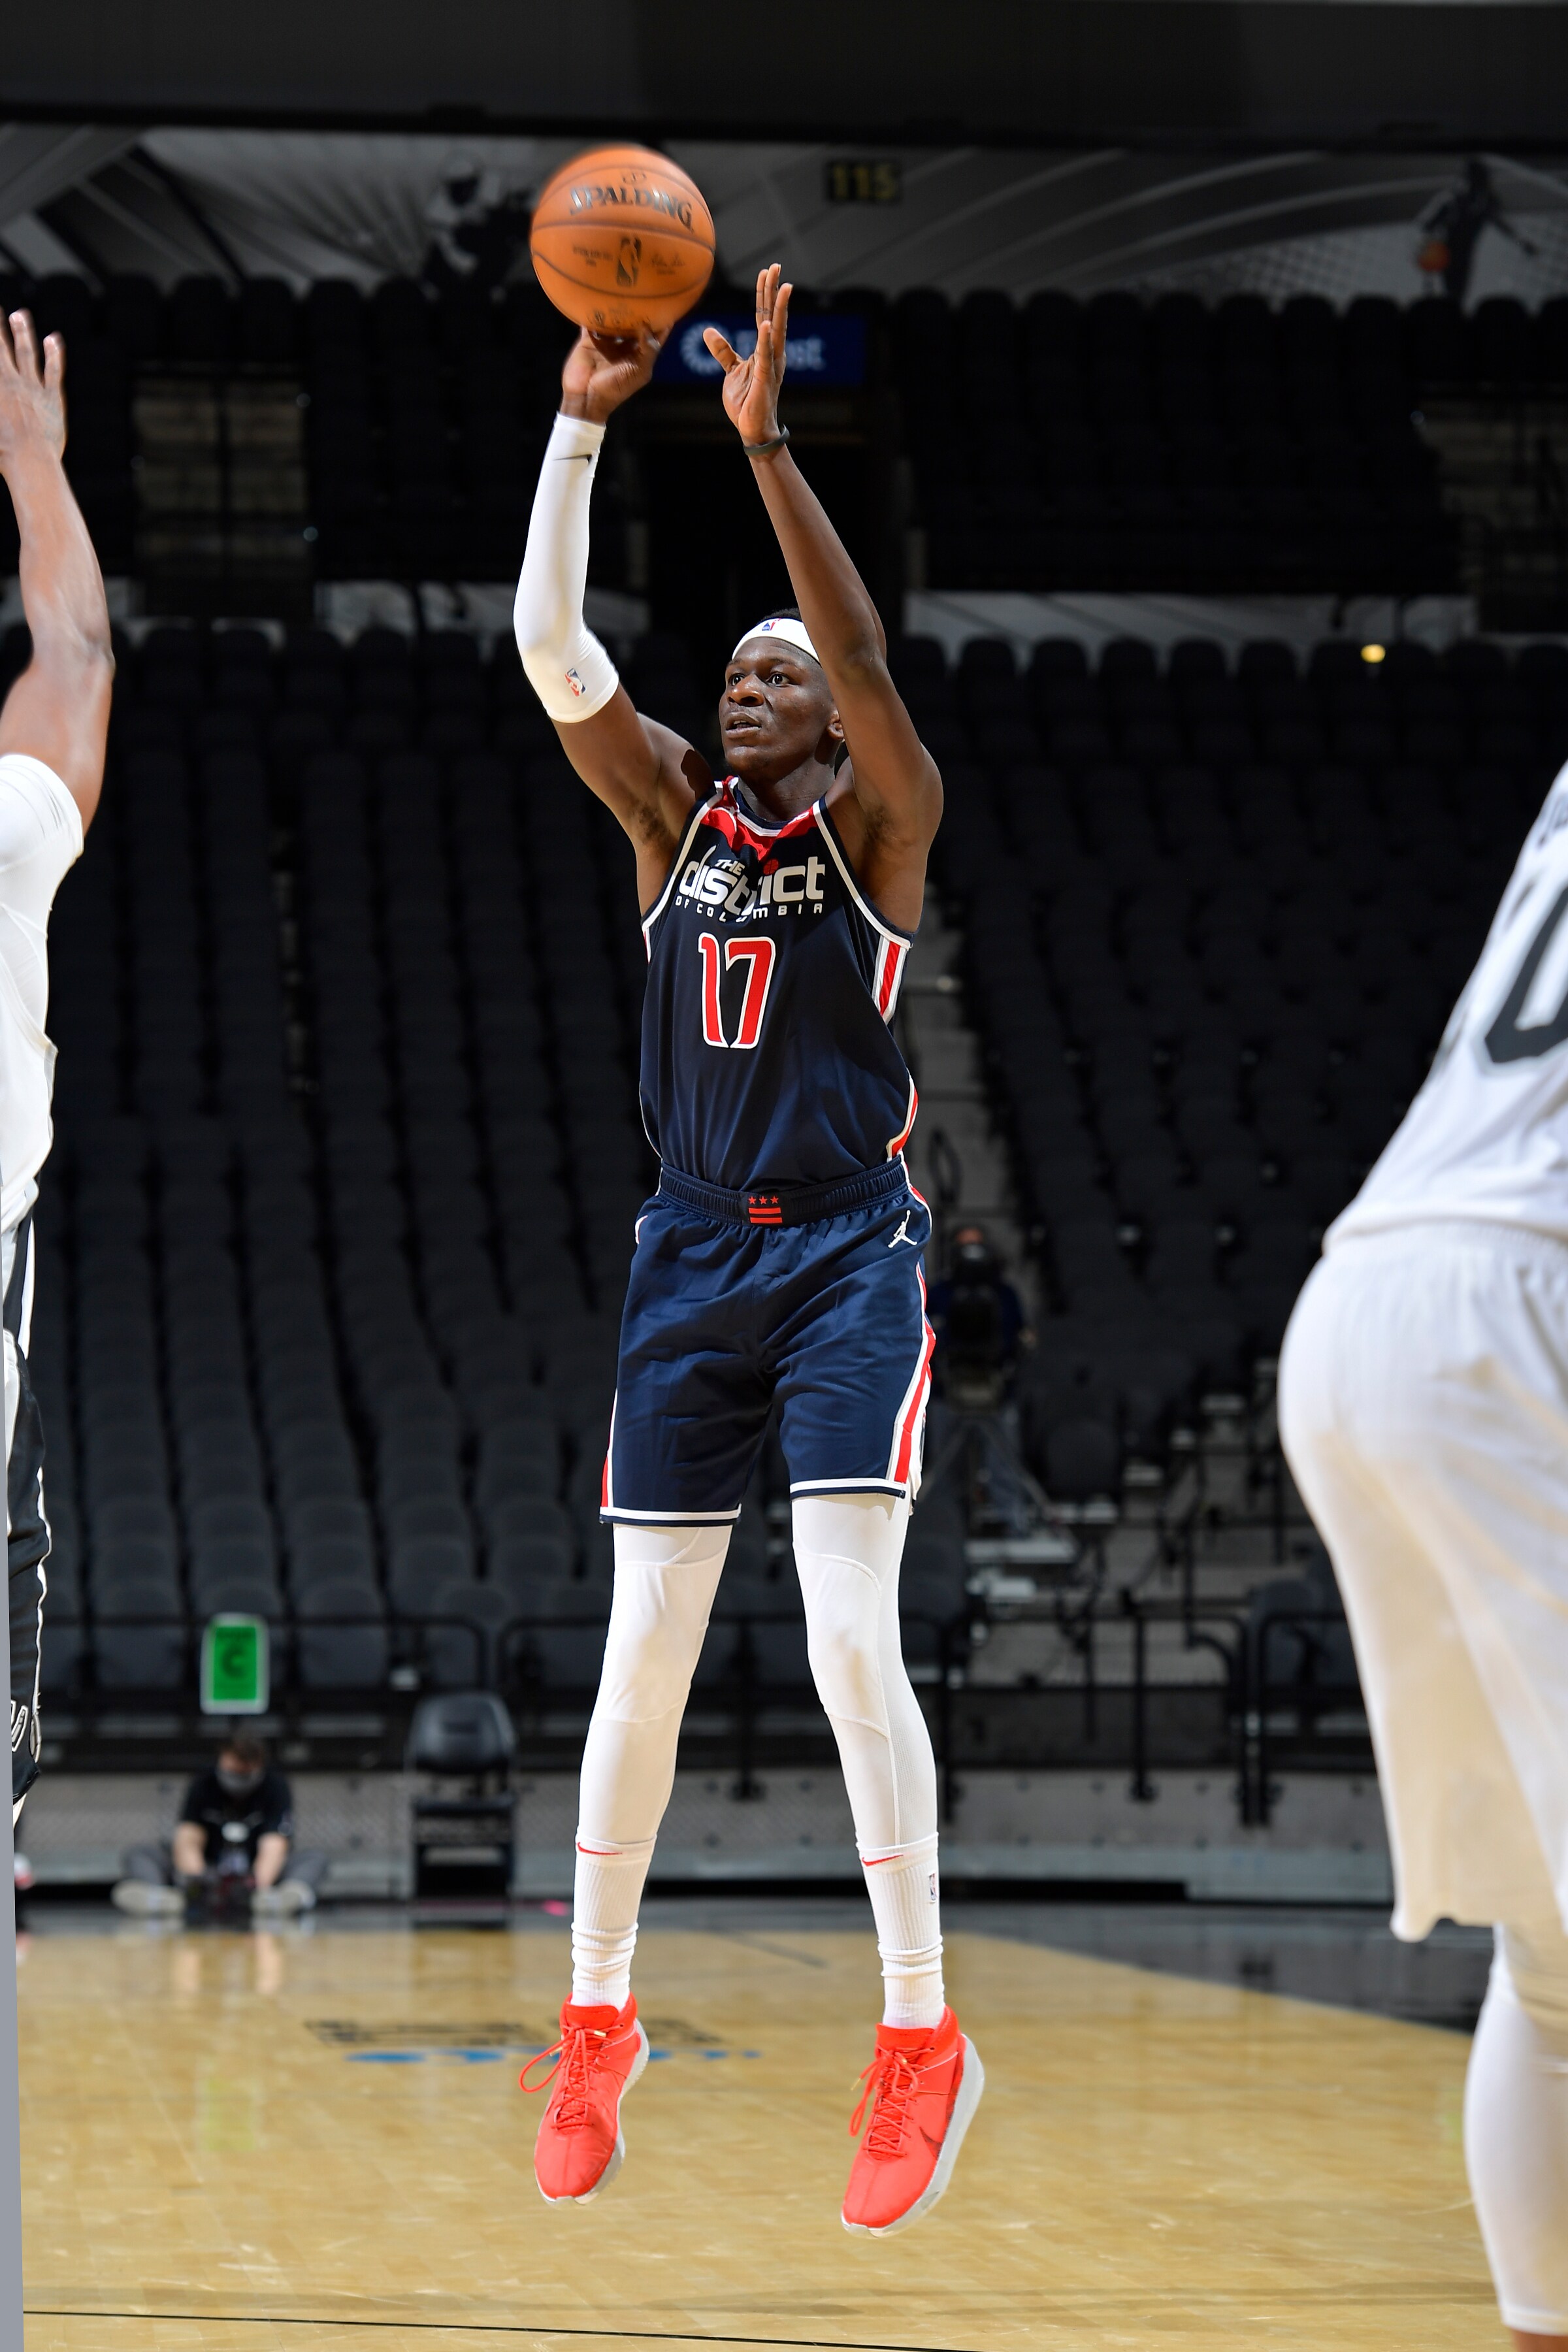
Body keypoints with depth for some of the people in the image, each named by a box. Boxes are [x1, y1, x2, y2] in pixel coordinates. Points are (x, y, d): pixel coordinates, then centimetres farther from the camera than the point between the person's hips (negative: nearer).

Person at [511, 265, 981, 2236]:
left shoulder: (879, 824, 0)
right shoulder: (673, 818, 8)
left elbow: (868, 657, -20)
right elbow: (549, 645, -5)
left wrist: (765, 445, -25)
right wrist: (583, 421, -14)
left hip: (847, 1256, -4)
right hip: (691, 1258, 4)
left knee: (850, 1641, -14)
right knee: (643, 1654, 4)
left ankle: (921, 2034, -7)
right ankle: (595, 2019, 17)